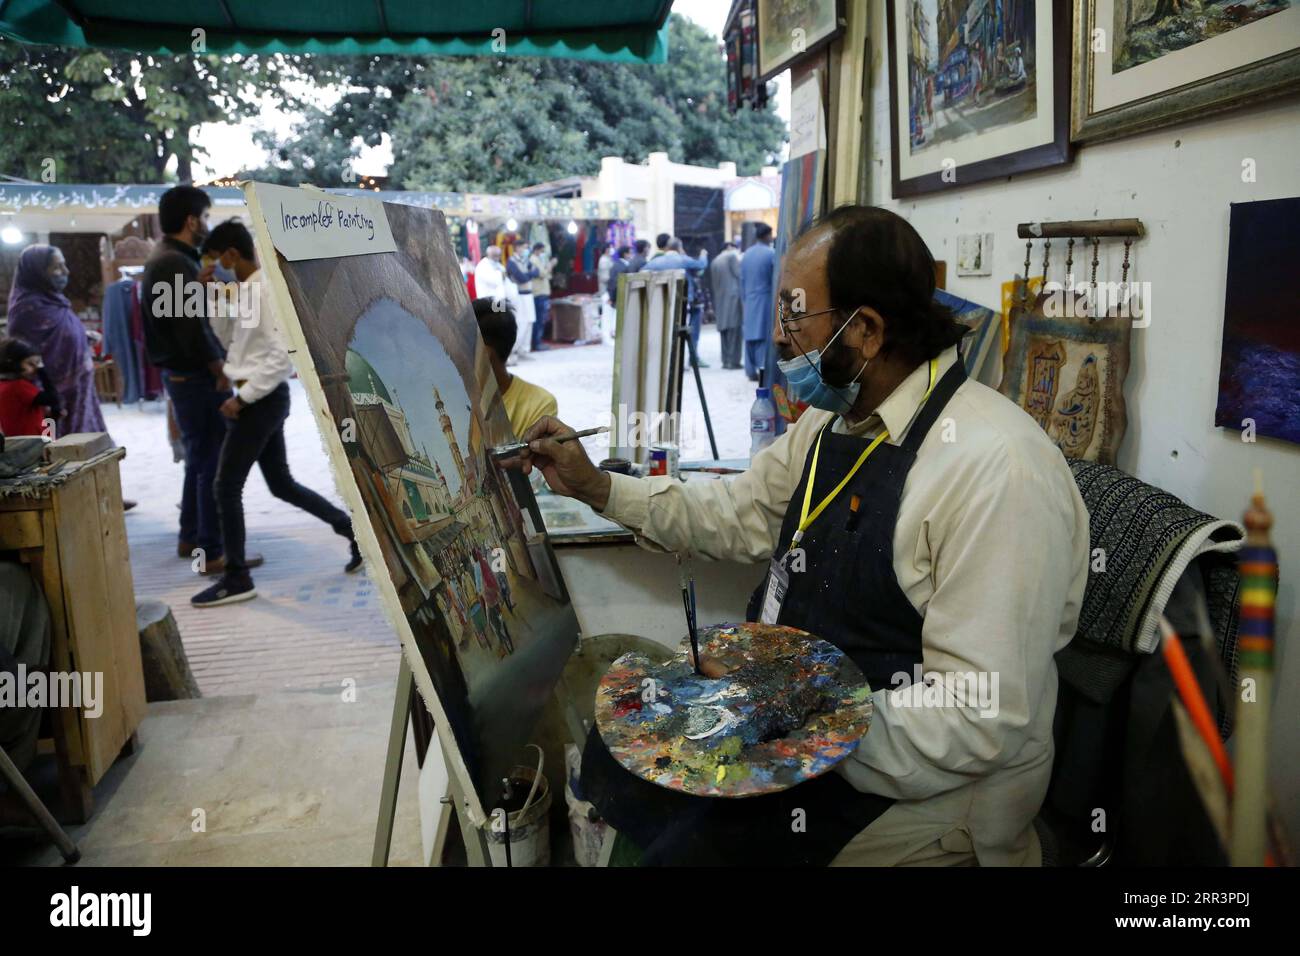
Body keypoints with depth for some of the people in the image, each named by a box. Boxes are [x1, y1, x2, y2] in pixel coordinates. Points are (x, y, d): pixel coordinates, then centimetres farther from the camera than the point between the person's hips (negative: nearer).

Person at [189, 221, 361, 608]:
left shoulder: (266, 290, -16)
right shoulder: (247, 290, 13)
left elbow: (282, 357, -22)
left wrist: (242, 398, -18)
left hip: (264, 399, -9)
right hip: (260, 398, 9)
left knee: (226, 486, -4)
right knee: (282, 484, 14)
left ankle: (236, 578, 5)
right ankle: (352, 528, 23)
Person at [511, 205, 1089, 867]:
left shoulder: (996, 471, -26)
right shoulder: (833, 420, 2)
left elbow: (984, 721, -26)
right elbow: (740, 514, 15)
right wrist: (598, 488, 6)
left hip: (924, 781, -7)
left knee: (690, 847, -19)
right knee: (615, 758, 6)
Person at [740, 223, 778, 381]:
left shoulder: (746, 254, 8)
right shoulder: (771, 254, -8)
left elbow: (742, 280, 11)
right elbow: (775, 281, -8)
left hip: (749, 301, 5)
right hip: (765, 299, -5)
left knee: (750, 334, 7)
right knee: (765, 335, -3)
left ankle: (751, 371, 9)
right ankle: (763, 369, -5)